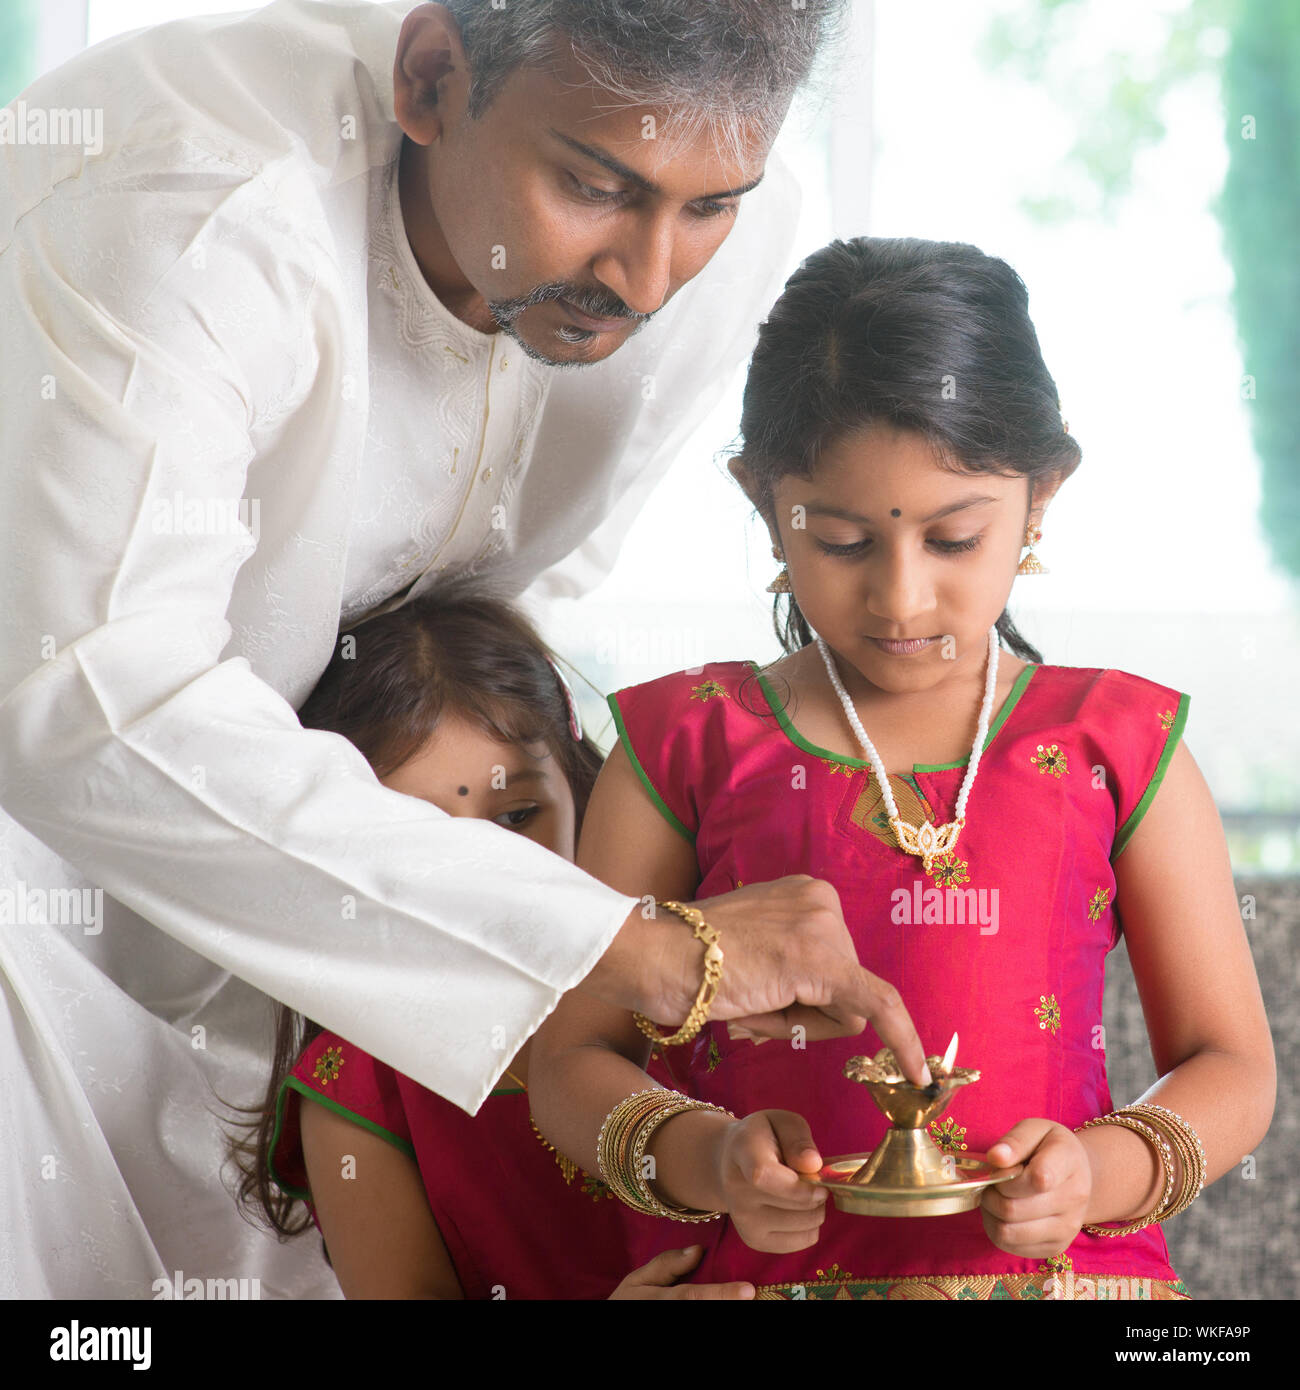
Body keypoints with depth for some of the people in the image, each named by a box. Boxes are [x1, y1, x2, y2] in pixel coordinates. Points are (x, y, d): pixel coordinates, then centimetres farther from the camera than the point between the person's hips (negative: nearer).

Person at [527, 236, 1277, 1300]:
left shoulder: (1113, 748, 10)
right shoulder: (688, 746, 8)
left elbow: (1232, 1066, 12)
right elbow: (571, 1063, 8)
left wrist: (1100, 1172, -8)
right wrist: (706, 1160, -11)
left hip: (1059, 1269, 1)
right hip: (765, 1270, 0)